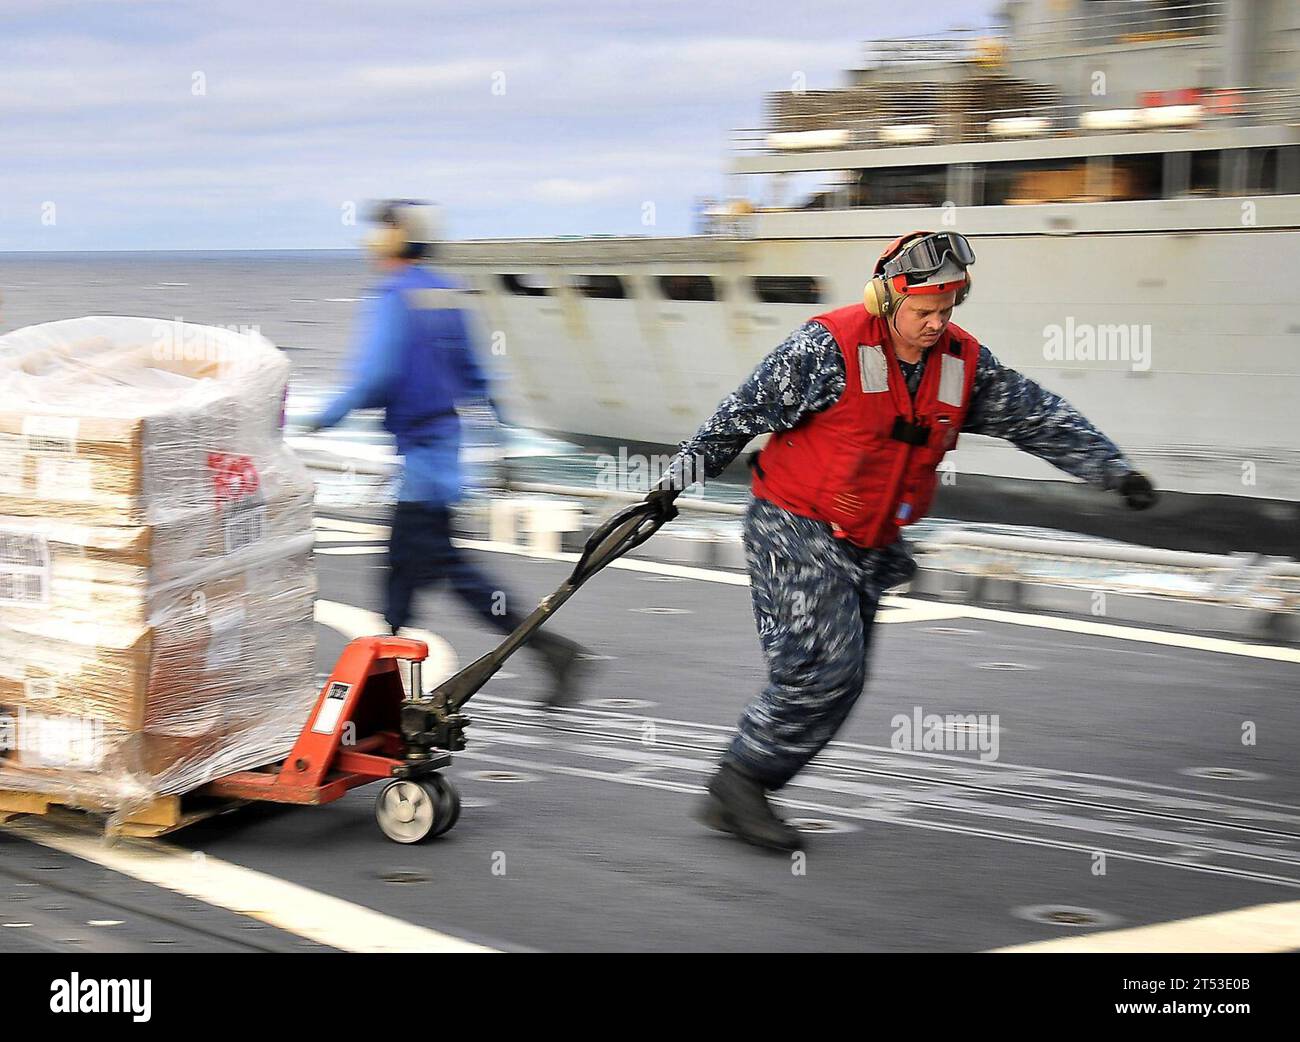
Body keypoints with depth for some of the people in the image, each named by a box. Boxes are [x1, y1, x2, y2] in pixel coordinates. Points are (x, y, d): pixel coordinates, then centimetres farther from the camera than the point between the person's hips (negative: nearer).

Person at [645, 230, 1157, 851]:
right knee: (825, 670, -14)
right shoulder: (830, 347, -19)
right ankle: (737, 786, -1)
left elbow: (1041, 420, 6)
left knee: (839, 682, 5)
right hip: (794, 531, -7)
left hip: (869, 545, 7)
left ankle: (739, 797, 14)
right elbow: (743, 413, -10)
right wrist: (680, 475, -5)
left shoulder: (963, 363, -1)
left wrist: (1115, 472, 3)